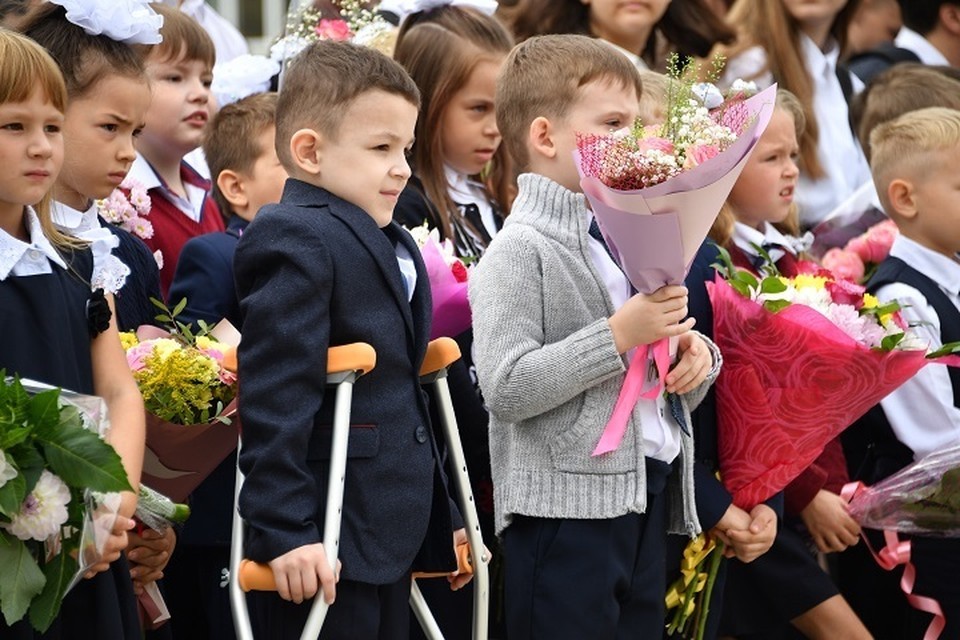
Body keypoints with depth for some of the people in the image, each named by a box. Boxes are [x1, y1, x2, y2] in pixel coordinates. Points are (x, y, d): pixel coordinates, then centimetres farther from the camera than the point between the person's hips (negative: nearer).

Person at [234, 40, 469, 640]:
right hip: (324, 549, -9)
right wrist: (285, 530, -25)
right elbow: (276, 399, -20)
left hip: (392, 539, 9)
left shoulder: (395, 246, 18)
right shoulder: (297, 241, -13)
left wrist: (442, 519, 24)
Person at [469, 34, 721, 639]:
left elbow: (662, 389, 25)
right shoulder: (520, 250, -8)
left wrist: (696, 357, 2)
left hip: (646, 499, 8)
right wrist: (619, 335, -21)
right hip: (566, 511, -8)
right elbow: (506, 387, -19)